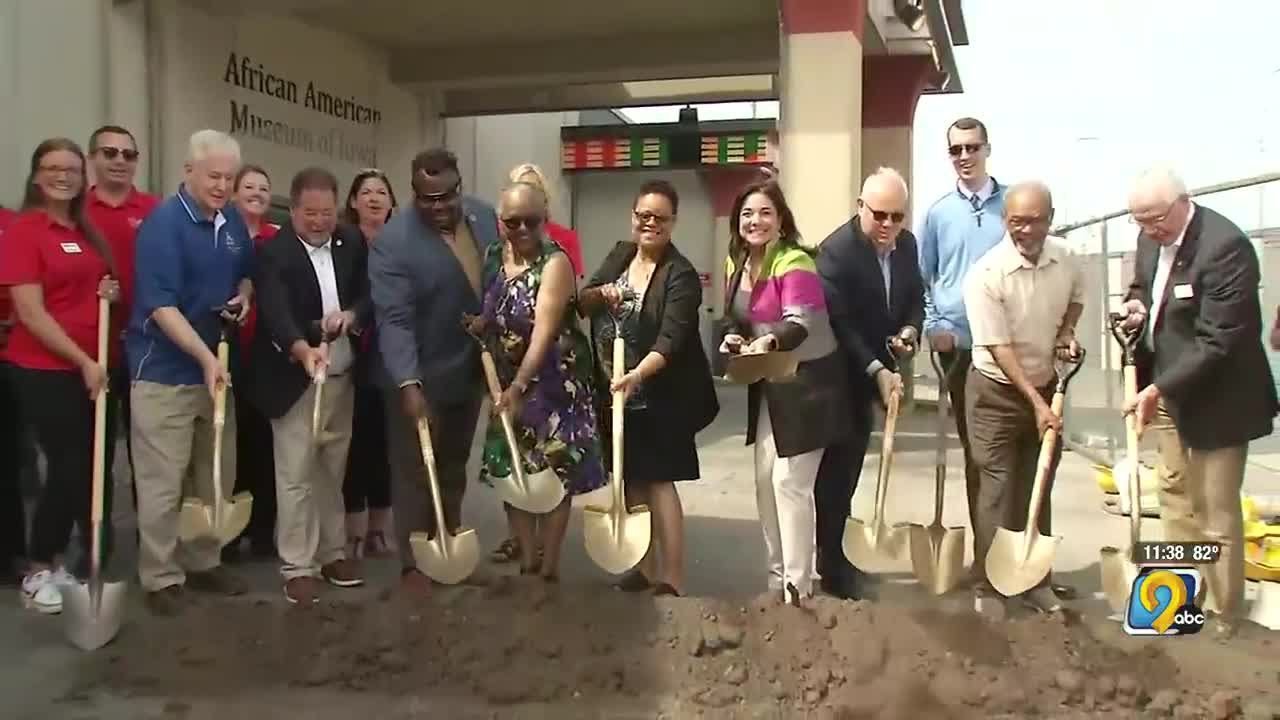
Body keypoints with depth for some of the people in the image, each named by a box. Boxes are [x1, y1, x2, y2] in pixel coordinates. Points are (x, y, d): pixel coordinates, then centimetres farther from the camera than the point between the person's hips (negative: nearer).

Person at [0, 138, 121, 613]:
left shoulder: (88, 233, 12)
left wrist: (112, 293, 3)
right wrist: (83, 362, -16)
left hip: (93, 367, 7)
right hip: (45, 371, -7)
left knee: (97, 468, 9)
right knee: (69, 469, -2)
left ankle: (94, 563, 21)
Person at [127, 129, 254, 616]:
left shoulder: (234, 222, 6)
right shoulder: (163, 224, -16)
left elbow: (246, 274, 23)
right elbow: (161, 306, -23)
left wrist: (244, 296, 0)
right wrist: (206, 359, -30)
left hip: (217, 366, 7)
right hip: (165, 370, -7)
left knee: (217, 475, 15)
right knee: (163, 482, 1)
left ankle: (204, 562, 29)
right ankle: (161, 577, 13)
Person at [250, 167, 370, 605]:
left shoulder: (352, 243, 4)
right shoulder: (273, 252, -13)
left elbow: (371, 295, 7)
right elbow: (275, 312, -27)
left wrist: (351, 315, -16)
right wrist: (303, 349, -46)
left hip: (342, 377, 5)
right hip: (295, 380, -5)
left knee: (333, 471, 16)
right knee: (296, 476, 0)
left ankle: (332, 552, 28)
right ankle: (297, 567, 10)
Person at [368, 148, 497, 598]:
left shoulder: (485, 217, -3)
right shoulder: (393, 242, -21)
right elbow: (394, 320, -27)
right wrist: (409, 384, -36)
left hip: (471, 370, 6)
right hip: (420, 376, -6)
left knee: (453, 468, 19)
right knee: (415, 472, 5)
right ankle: (413, 564, 16)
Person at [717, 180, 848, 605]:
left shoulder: (794, 263, -19)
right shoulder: (737, 263, 6)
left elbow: (799, 324, -31)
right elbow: (735, 318, 15)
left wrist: (768, 340, -51)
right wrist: (732, 339, -8)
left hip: (807, 381, -8)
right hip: (768, 383, 8)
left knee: (790, 483, -9)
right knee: (765, 480, 12)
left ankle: (798, 586, 3)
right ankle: (777, 577, 26)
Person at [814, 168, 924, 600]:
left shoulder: (906, 244, 1)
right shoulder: (836, 251, -22)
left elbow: (915, 298, 12)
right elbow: (838, 324, -26)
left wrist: (910, 330, -10)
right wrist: (877, 371, -31)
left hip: (873, 371, 8)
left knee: (849, 468, 18)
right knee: (837, 470, -2)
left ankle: (839, 556, 31)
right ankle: (835, 569, 8)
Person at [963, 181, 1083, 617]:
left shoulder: (1065, 258, -5)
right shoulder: (986, 274, -23)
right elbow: (1000, 349, -22)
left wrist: (1066, 333, -1)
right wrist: (1036, 403, -23)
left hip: (1046, 385, 5)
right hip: (996, 392, -5)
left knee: (1038, 487, 12)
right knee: (997, 490, -4)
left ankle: (1036, 581, 24)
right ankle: (988, 588, 6)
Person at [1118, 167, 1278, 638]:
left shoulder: (1225, 246, -26)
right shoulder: (1154, 235, -1)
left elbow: (1216, 343, -28)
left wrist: (1158, 389, -29)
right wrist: (1137, 304, -3)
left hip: (1214, 396, -8)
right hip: (1167, 388, 8)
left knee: (1216, 512, 2)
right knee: (1175, 494, 19)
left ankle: (1222, 618, 17)